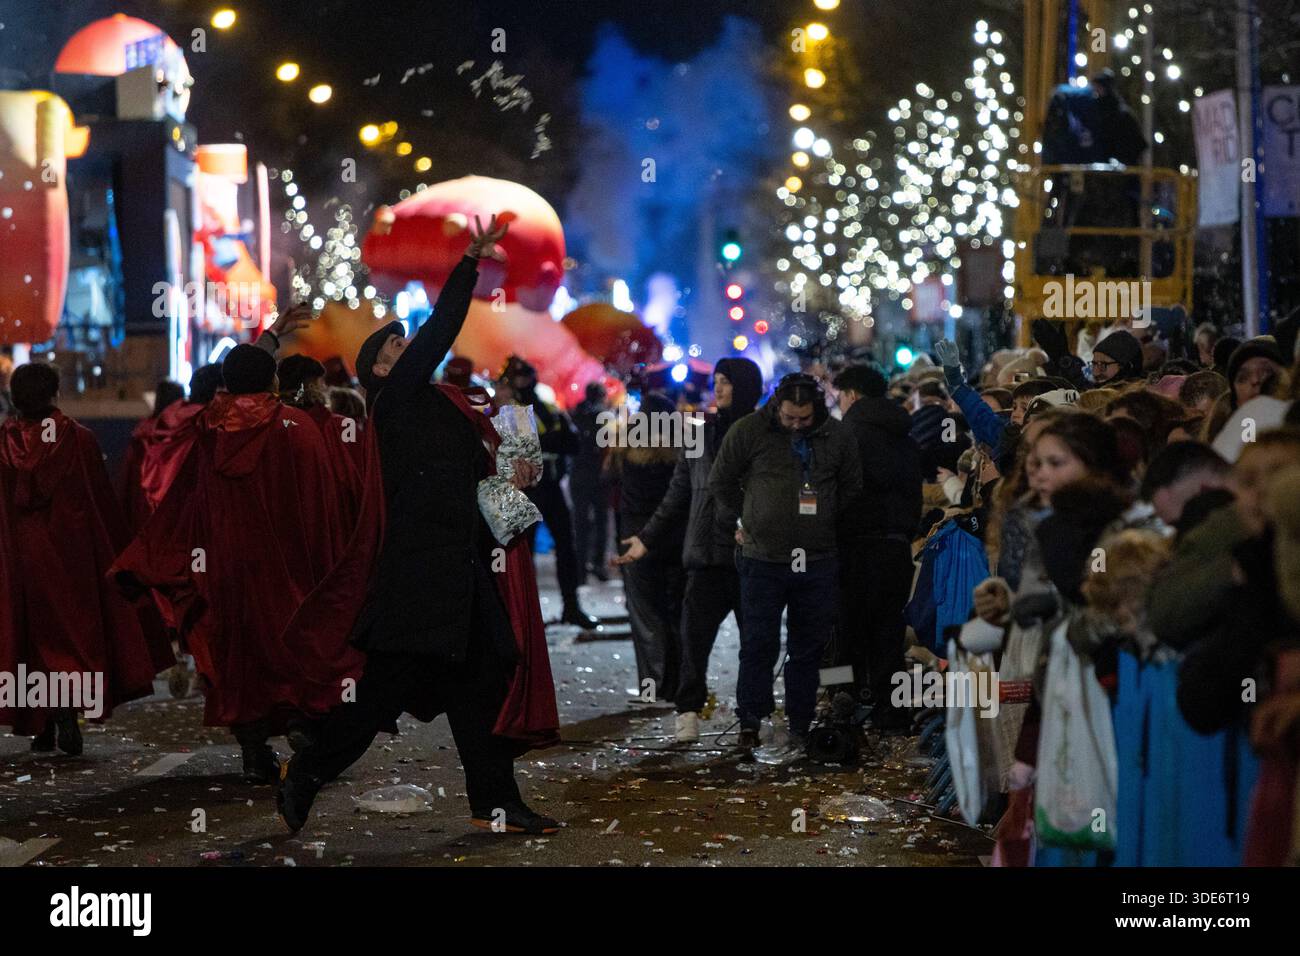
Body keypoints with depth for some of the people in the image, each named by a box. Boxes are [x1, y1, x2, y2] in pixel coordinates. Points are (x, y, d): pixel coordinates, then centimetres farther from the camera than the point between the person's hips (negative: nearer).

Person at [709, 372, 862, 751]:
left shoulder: (837, 436, 5)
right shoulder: (748, 431, -4)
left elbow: (851, 489, 19)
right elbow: (721, 480, 9)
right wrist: (738, 523, 10)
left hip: (818, 561, 2)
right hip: (763, 559, -2)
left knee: (809, 649, 6)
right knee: (759, 645, -5)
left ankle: (801, 726, 14)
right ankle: (750, 722, 2)